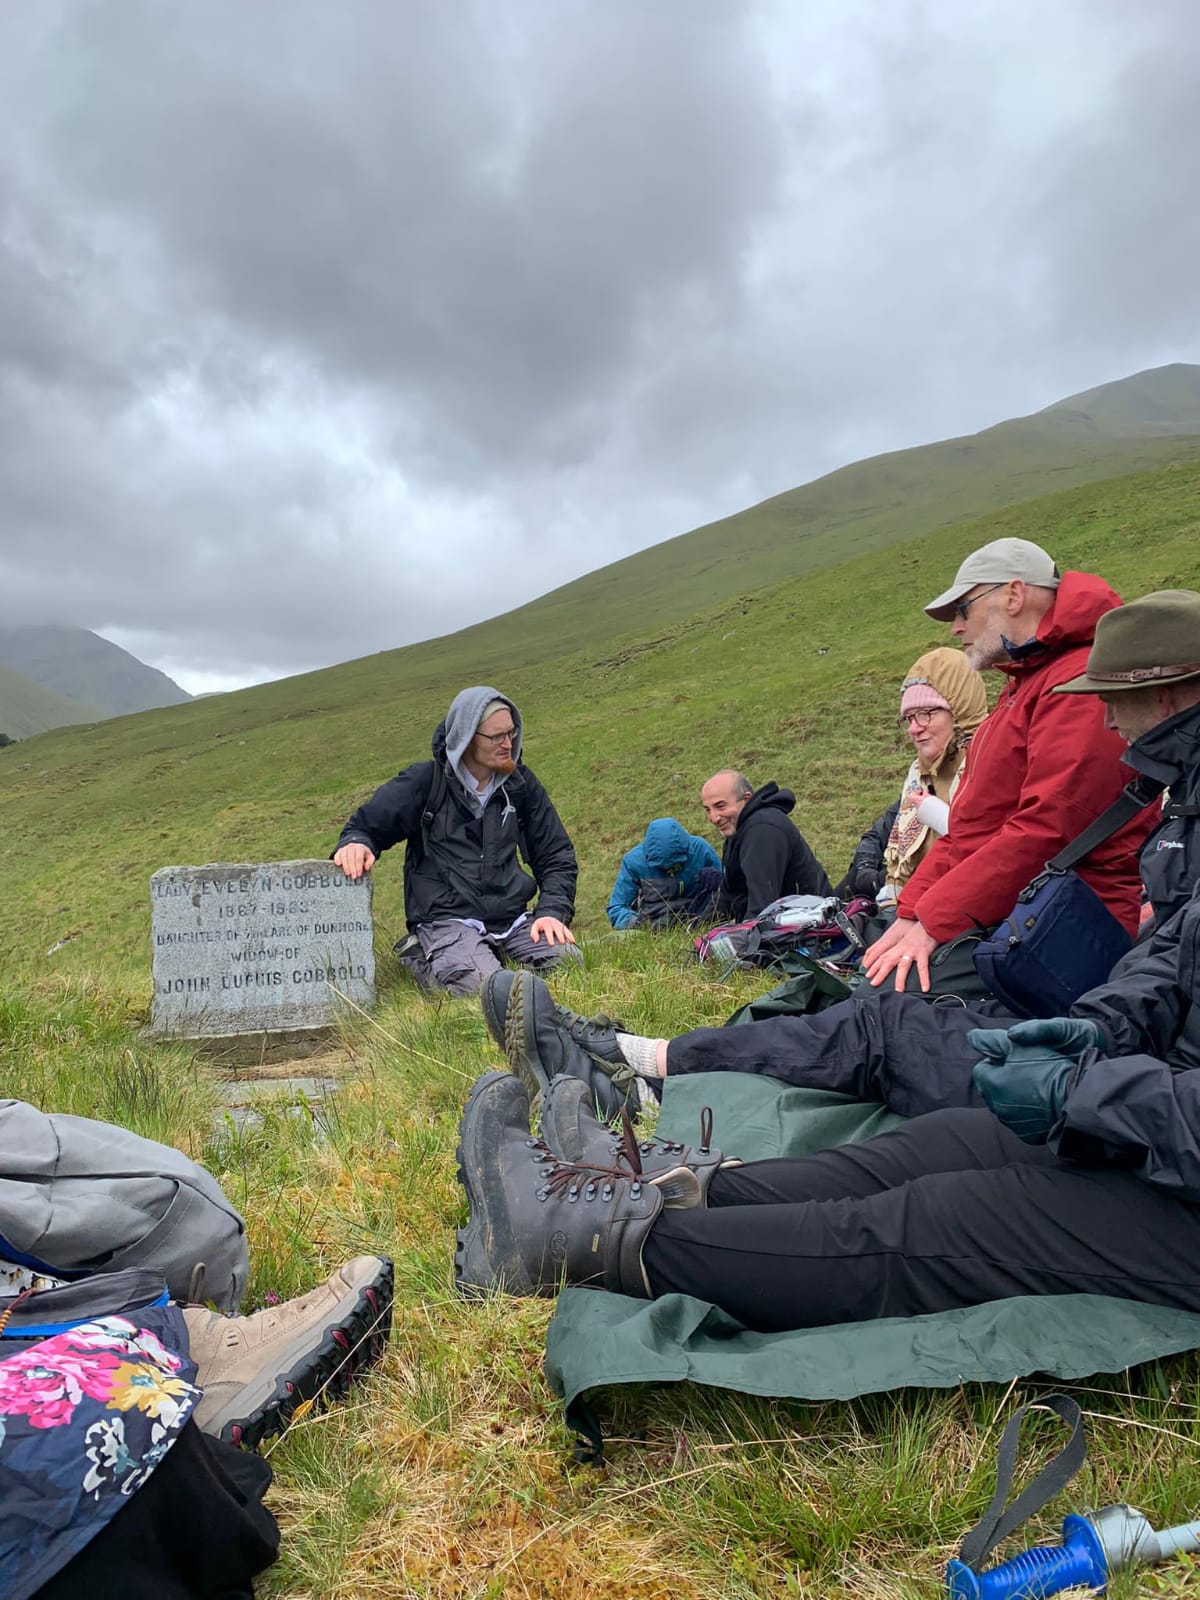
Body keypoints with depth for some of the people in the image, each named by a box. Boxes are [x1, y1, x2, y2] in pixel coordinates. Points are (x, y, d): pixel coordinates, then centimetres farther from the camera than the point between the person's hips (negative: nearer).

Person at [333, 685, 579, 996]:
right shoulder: (424, 782, 0)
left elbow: (556, 855, 13)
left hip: (513, 920, 4)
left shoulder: (520, 783, 10)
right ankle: (425, 962, 3)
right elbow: (365, 826, 7)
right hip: (445, 920, -3)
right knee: (482, 986, -31)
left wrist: (554, 911, -5)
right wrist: (355, 844, -19)